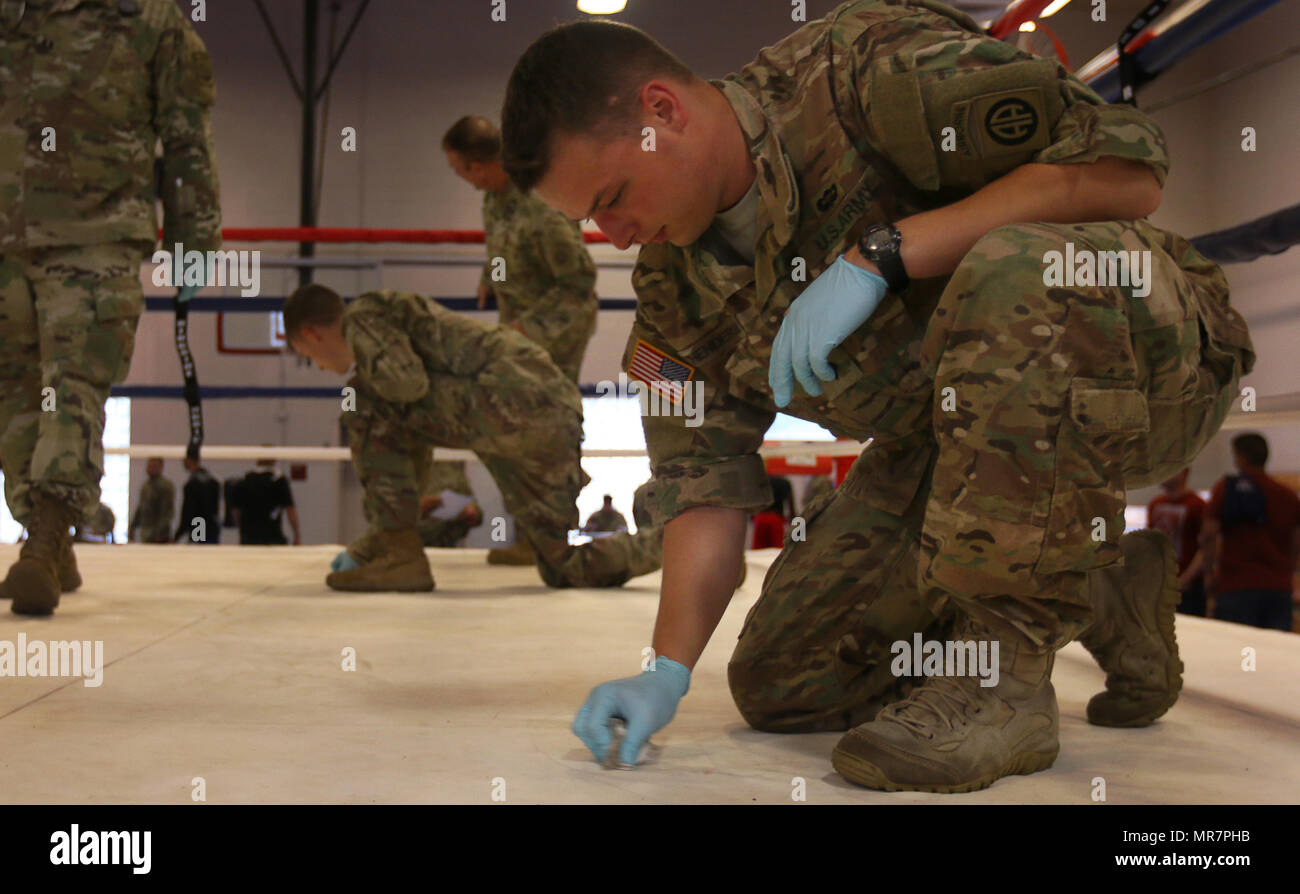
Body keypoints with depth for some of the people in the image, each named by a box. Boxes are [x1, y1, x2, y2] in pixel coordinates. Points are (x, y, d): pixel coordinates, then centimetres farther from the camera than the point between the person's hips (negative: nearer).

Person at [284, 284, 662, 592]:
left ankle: (404, 558, -3)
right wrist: (383, 534, 46)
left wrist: (368, 373, 11)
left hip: (510, 400, -10)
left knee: (365, 405, 0)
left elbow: (407, 381, -15)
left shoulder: (362, 315, 7)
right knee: (571, 571, 11)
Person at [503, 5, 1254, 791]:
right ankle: (1098, 601, 16)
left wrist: (882, 253, -31)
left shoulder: (868, 64, -22)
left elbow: (1128, 166, -28)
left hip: (1142, 367, -7)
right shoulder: (676, 273, 0)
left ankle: (1006, 677, -24)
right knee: (778, 680, 3)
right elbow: (707, 479, -1)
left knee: (1014, 271, -40)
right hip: (950, 445, 7)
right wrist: (668, 670, -13)